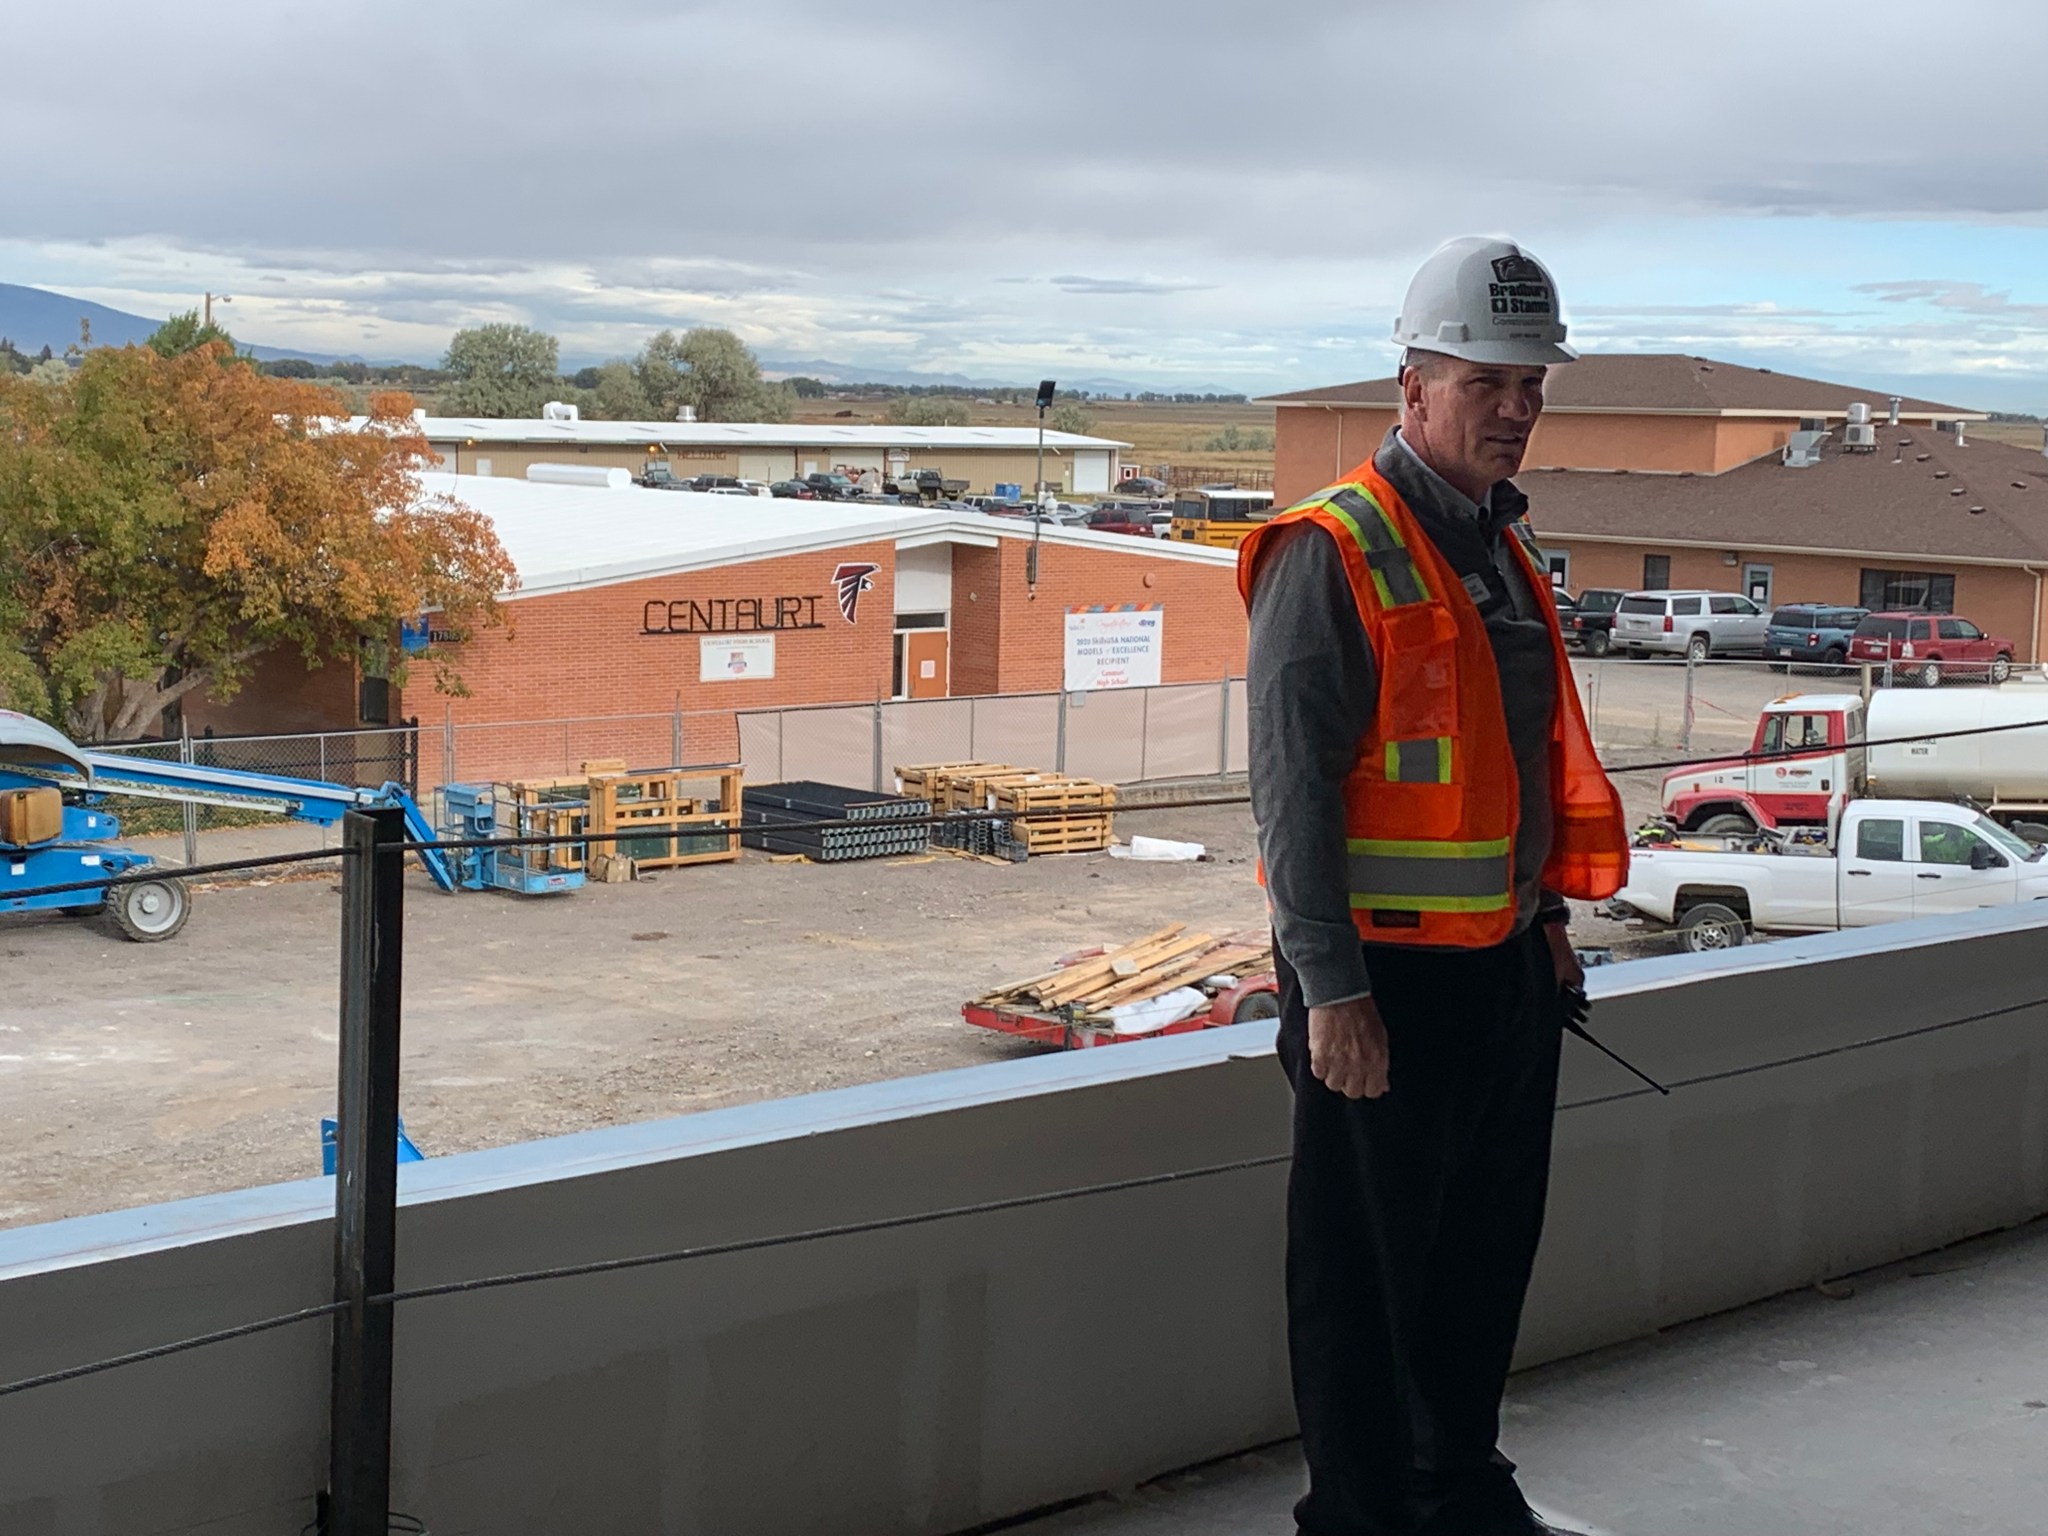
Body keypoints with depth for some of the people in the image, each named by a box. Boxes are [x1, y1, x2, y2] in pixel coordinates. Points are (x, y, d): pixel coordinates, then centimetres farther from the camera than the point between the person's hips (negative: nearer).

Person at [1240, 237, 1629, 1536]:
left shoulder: (1502, 547, 12)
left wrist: (1546, 915, 19)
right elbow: (1293, 783, -18)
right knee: (1365, 1269, 4)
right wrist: (1330, 990, -20)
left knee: (1490, 1249, 18)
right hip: (1386, 978, -8)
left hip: (1507, 965, 8)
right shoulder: (1334, 553, -14)